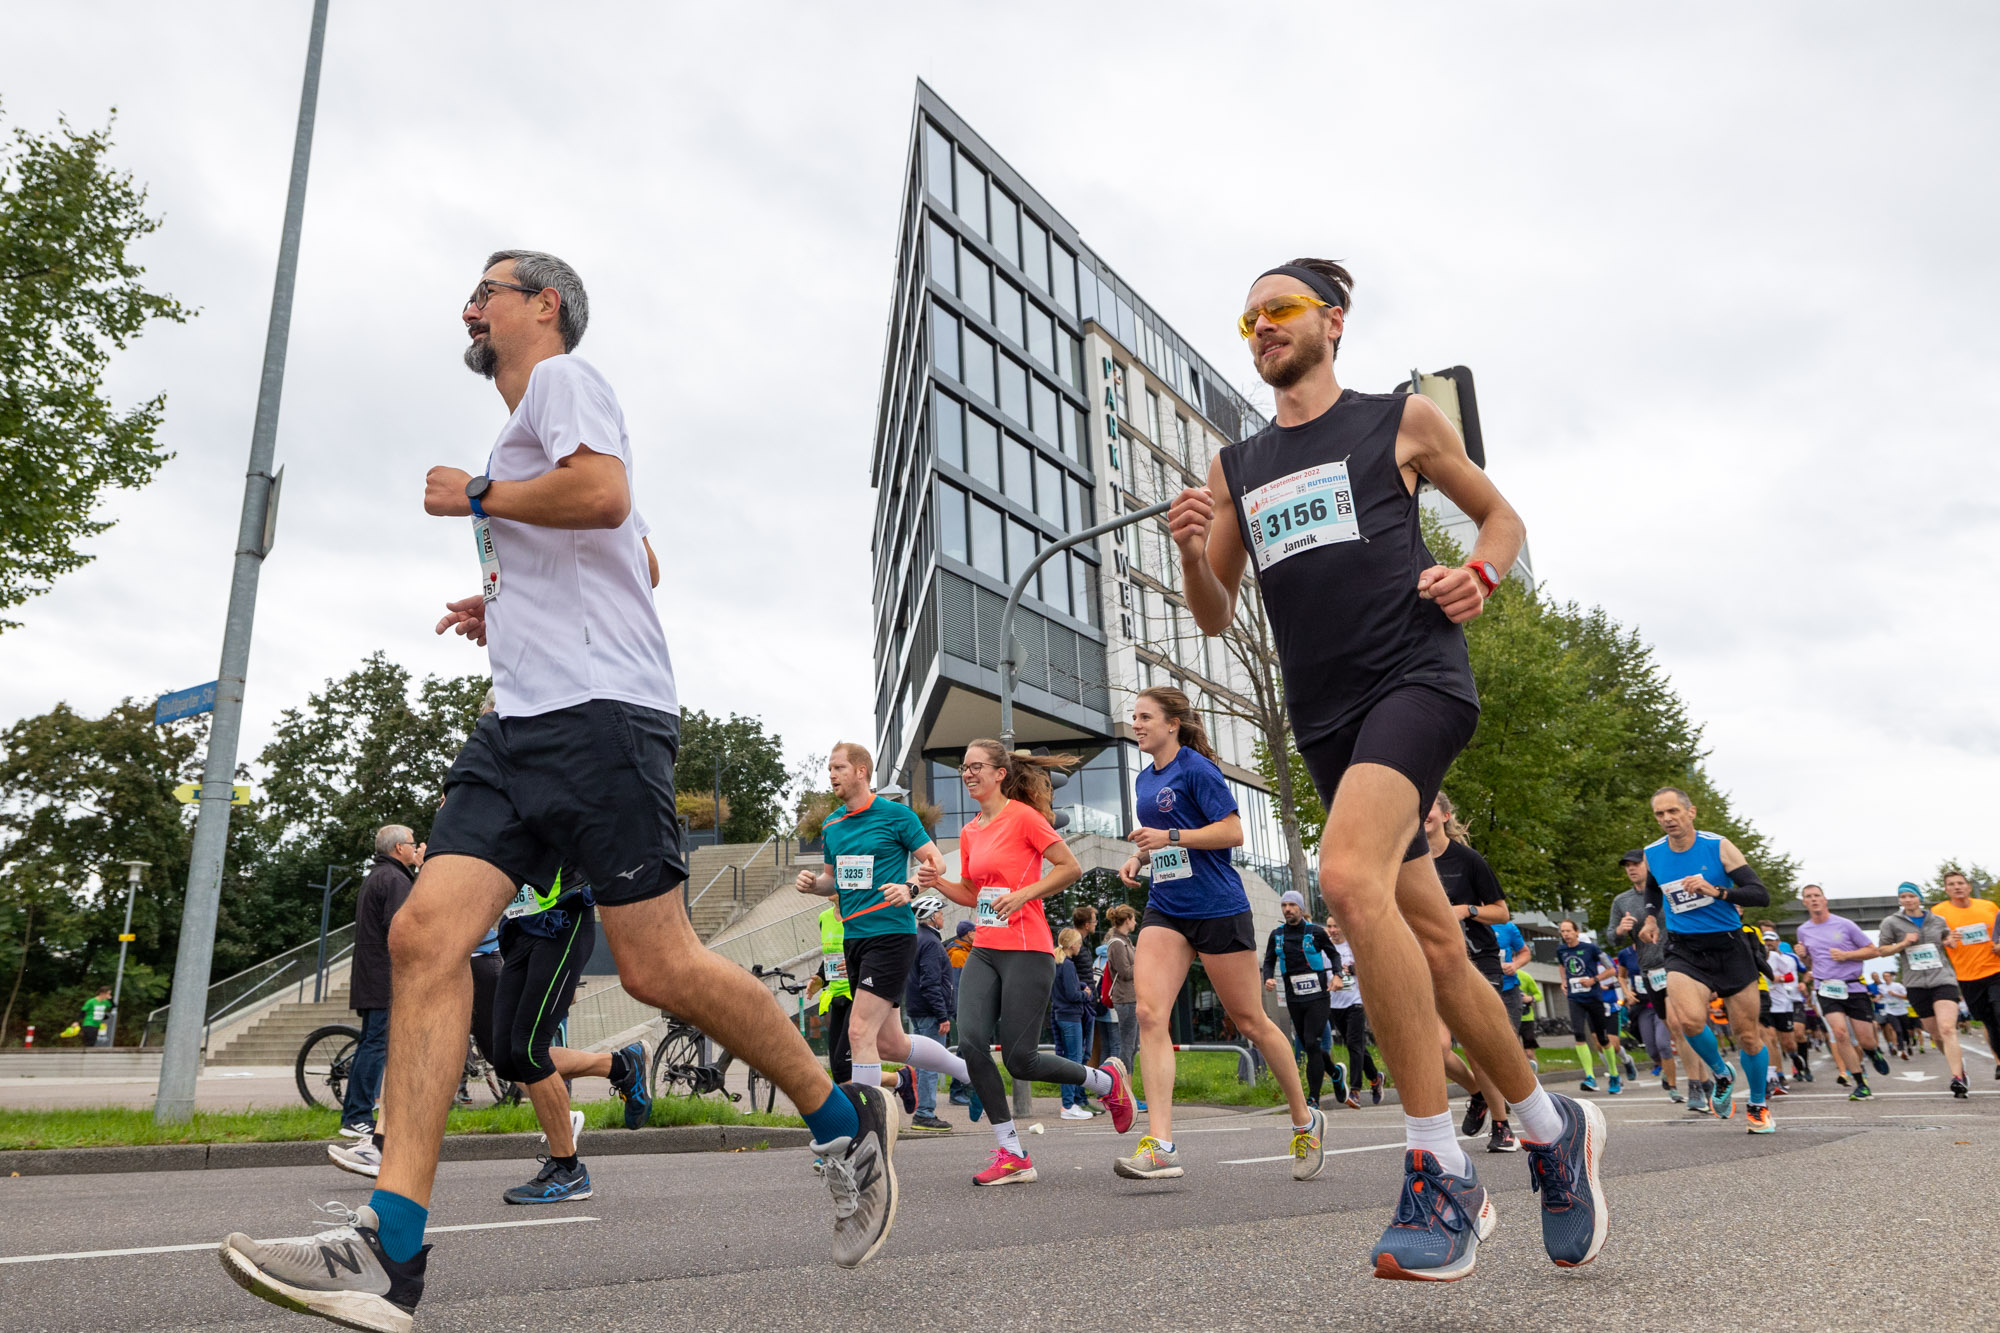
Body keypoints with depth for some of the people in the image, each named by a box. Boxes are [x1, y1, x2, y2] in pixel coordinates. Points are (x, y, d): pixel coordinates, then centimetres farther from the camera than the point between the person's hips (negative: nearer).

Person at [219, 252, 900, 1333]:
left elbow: (604, 494, -19)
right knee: (424, 934, -6)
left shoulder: (564, 377, 3)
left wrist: (474, 496, -4)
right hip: (522, 724, 9)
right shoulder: (525, 432, 32)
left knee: (658, 967, -10)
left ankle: (846, 1124, 10)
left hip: (599, 711, -9)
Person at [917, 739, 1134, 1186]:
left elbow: (1071, 868, -7)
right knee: (971, 1043, -12)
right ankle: (1011, 1155, -1)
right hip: (984, 951, 7)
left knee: (1020, 1059, -7)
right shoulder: (970, 832, 14)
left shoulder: (1023, 816, -6)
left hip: (1027, 951, -7)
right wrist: (938, 882, 6)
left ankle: (1107, 1079, 21)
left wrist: (1023, 894, -16)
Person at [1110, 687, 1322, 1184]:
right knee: (1149, 1012, -14)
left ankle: (1305, 1120, 27)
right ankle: (1160, 1146, -16)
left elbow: (1232, 831, -15)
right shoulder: (1144, 780, 15)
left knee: (1250, 1021, 5)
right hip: (1165, 910, 7)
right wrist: (1139, 857, 10)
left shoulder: (1196, 768, -9)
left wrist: (1170, 837, -22)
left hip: (1217, 908, -7)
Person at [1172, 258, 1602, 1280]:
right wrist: (1192, 554, -3)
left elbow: (1502, 516, 18)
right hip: (1323, 720, 5)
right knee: (1433, 947, 7)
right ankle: (1552, 1128, 28)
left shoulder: (1402, 420, 9)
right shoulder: (1234, 468, 19)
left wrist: (1479, 573, -4)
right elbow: (1217, 616, 17)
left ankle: (1440, 1172, -19)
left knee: (1350, 877, -29)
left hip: (1414, 678, -5)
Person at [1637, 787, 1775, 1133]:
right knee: (1688, 1020, -26)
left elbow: (1761, 895, -13)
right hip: (1685, 950, 1)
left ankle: (1758, 1106, 31)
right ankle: (1721, 1074, 4)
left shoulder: (1718, 846, -9)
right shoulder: (1653, 854, 1)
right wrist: (1652, 918, 7)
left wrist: (1716, 891, -27)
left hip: (1729, 947, -1)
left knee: (1748, 1035, 6)